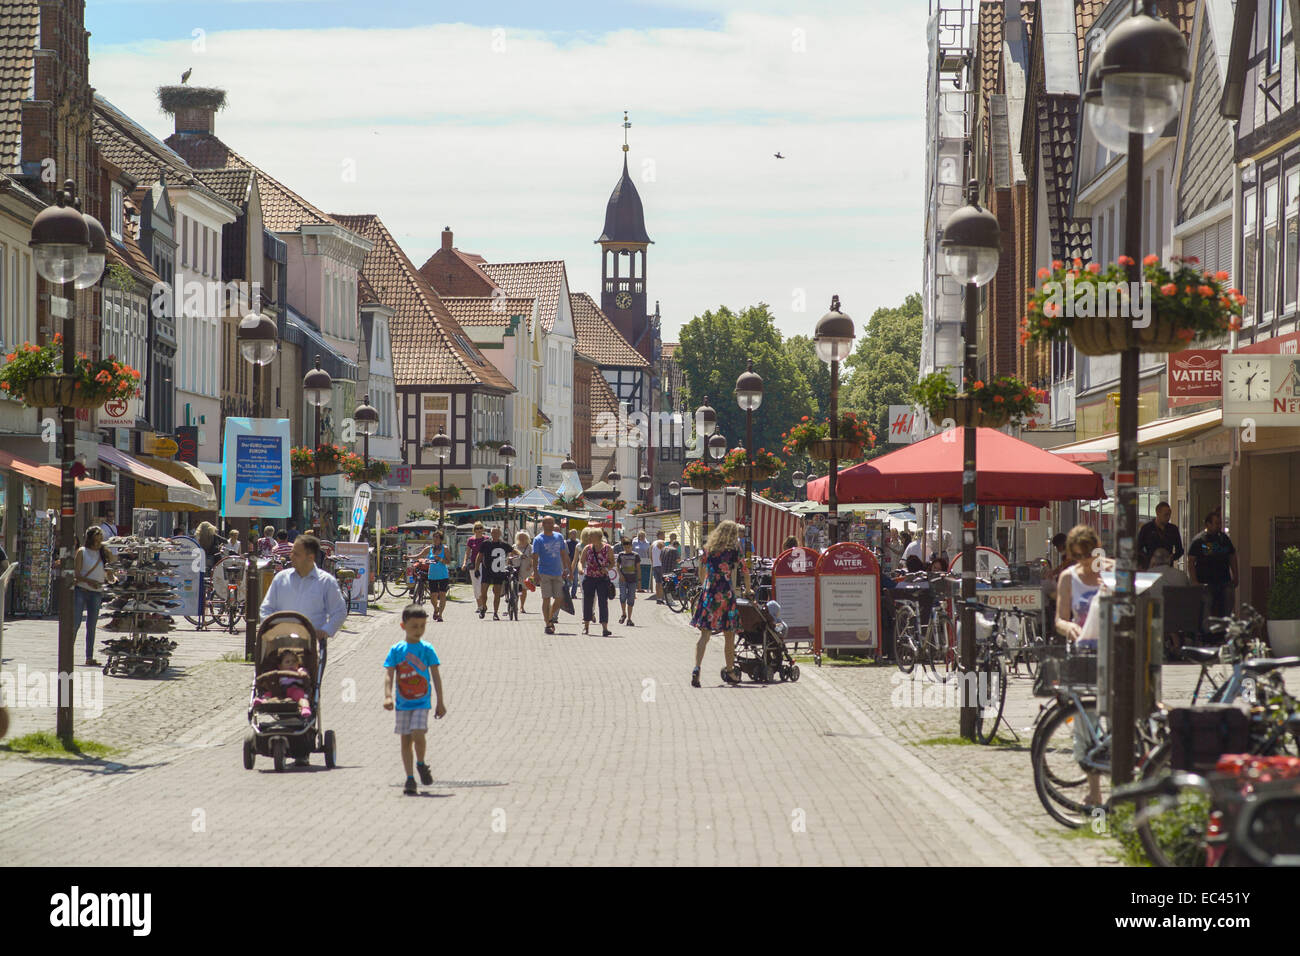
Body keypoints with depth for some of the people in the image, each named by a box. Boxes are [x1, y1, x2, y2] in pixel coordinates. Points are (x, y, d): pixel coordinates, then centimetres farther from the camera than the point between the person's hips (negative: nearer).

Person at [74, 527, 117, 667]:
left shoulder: (105, 553, 9)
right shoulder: (82, 552, 1)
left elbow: (109, 576, 9)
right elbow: (76, 574, -6)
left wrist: (113, 578, -14)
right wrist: (89, 581, -23)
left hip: (97, 593, 3)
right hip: (81, 590, -3)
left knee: (91, 626, 5)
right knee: (75, 623, -8)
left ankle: (89, 657, 7)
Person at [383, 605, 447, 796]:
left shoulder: (427, 649, -1)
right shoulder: (396, 650, 0)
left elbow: (436, 676, 3)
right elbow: (388, 674, -4)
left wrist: (440, 703, 3)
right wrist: (388, 696, -19)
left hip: (422, 702, -2)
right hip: (403, 702, 2)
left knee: (418, 734, -18)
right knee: (406, 739, 5)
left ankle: (421, 764, 10)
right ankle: (410, 779, 12)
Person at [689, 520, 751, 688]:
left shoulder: (708, 549, 8)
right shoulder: (733, 551, -3)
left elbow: (702, 572, 18)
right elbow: (745, 572, 4)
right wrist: (748, 590, 19)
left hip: (708, 594, 3)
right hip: (726, 595, -3)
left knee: (704, 635, 3)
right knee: (729, 636, 11)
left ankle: (696, 669, -15)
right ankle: (730, 672, 20)